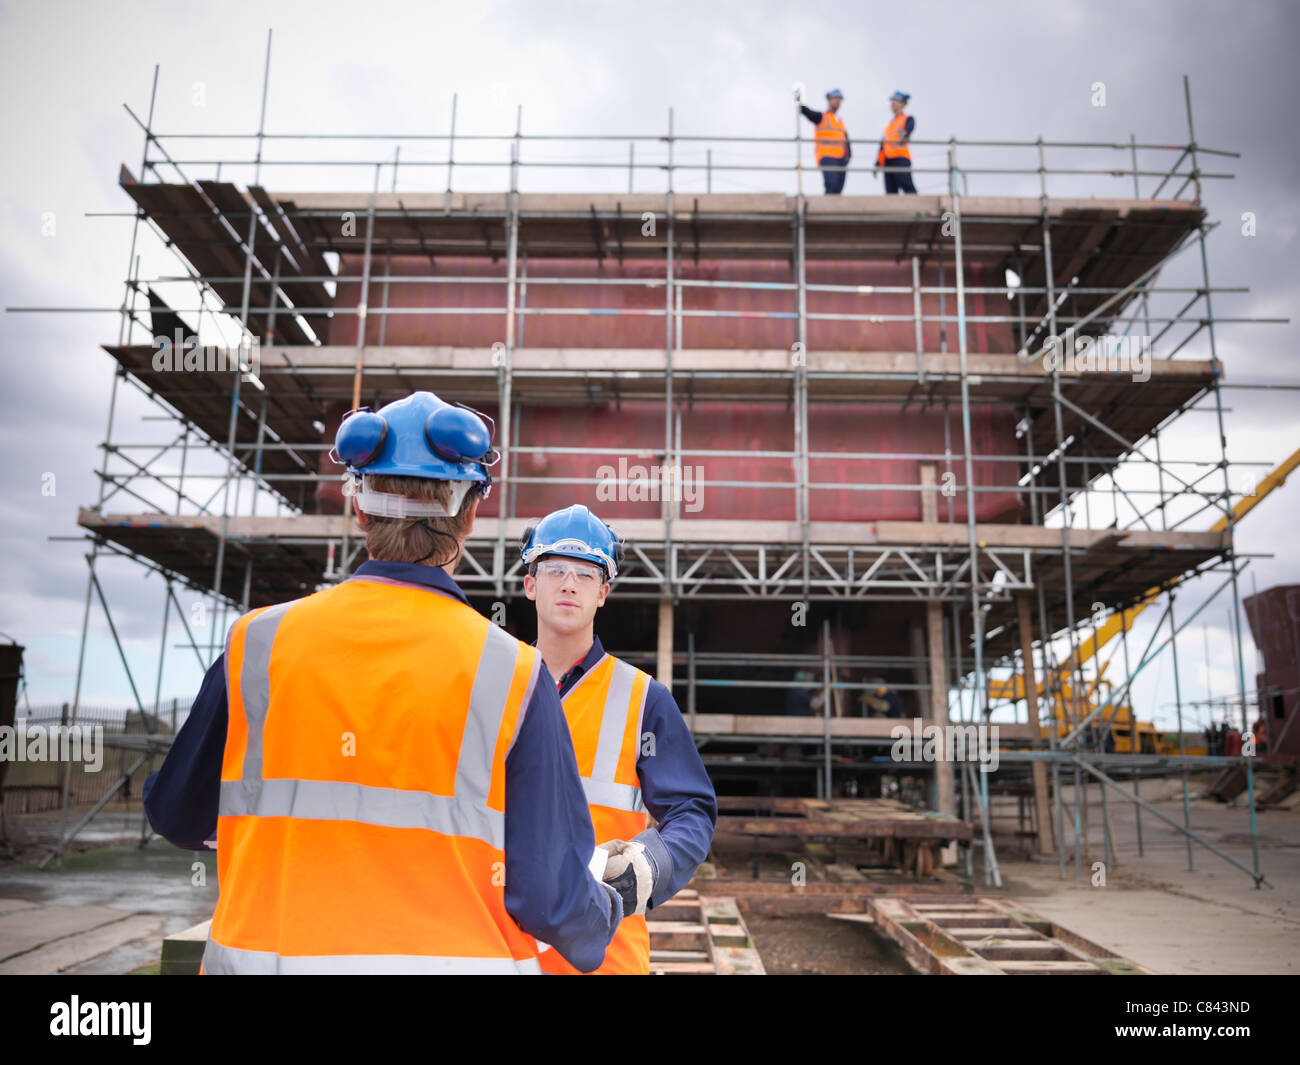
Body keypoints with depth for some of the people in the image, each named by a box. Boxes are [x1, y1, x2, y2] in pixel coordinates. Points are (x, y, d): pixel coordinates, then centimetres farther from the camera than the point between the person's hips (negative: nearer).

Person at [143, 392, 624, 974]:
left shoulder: (257, 643, -6)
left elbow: (177, 816, 7)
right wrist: (605, 911, 10)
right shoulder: (511, 672, -14)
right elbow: (549, 894, -12)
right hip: (449, 950, -2)